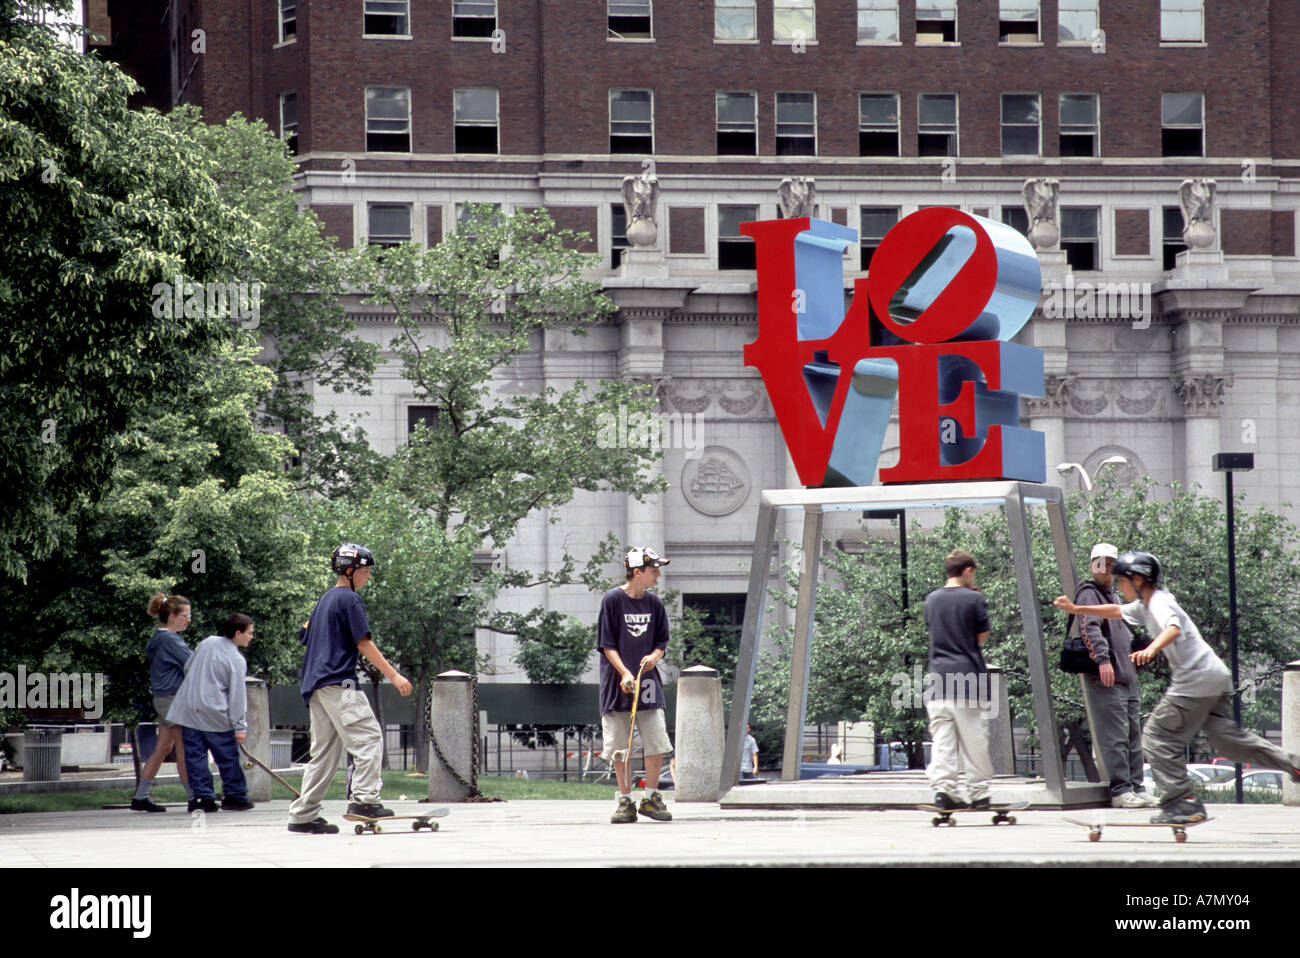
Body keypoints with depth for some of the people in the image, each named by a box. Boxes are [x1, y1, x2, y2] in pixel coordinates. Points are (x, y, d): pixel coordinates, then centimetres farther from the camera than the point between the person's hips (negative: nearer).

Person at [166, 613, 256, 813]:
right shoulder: (236, 660, -10)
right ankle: (234, 795, 13)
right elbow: (237, 695, -11)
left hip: (189, 710, 5)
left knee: (195, 755, 6)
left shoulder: (207, 643, 6)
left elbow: (188, 667, 18)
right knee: (228, 757, 7)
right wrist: (240, 726, -8)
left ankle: (202, 796, 4)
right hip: (215, 715, -5)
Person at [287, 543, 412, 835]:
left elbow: (307, 638, 24)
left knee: (326, 750, 9)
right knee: (368, 737, -12)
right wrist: (394, 675, -12)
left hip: (316, 685, 9)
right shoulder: (349, 599, -6)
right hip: (339, 684, -9)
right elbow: (364, 643, -12)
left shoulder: (325, 600, 21)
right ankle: (363, 799, -22)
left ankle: (303, 814, 7)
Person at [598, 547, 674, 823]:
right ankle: (626, 801, 8)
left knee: (656, 742, -4)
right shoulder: (613, 600, -5)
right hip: (617, 683, -3)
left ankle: (651, 798, 8)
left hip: (648, 680, 3)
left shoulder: (654, 603, 8)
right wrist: (624, 673, -18)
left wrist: (654, 656, -8)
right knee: (620, 746, 0)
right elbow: (607, 643, -6)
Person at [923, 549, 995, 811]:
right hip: (968, 675, -4)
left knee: (942, 737, 1)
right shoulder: (974, 598, -5)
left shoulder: (932, 600, 10)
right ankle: (978, 793, 5)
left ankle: (942, 788, -10)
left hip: (938, 677, 4)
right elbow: (982, 636, 2)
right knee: (973, 738, 2)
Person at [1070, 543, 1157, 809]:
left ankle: (1136, 787, 12)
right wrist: (1103, 658, -31)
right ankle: (1121, 791, -11)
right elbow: (1090, 627, -21)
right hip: (1105, 679, -9)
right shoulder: (1089, 593, -5)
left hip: (1127, 677, 9)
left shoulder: (1113, 595, 24)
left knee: (1133, 735, 9)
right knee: (1115, 737, -11)